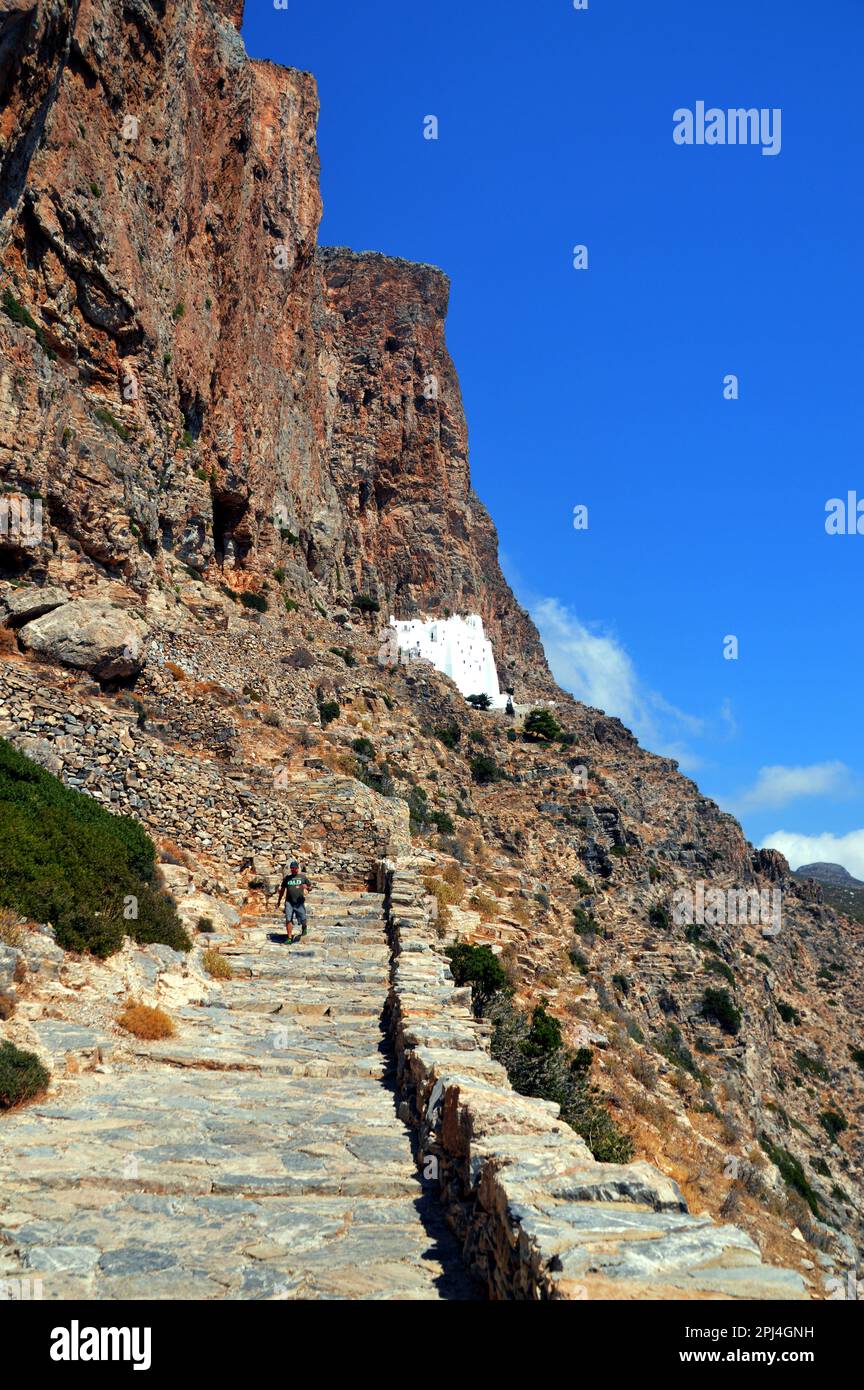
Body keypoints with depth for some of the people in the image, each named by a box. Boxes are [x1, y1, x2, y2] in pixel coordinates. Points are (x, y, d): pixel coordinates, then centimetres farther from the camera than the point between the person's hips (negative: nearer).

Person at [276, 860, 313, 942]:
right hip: (289, 902, 1)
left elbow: (310, 886, 12)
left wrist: (306, 886, -12)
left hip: (300, 902, -1)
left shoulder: (302, 877, 8)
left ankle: (304, 928, 35)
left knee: (302, 919, 1)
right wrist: (279, 901, 20)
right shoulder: (287, 877, 11)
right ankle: (289, 938, -3)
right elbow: (282, 889, 19)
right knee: (288, 920, -8)